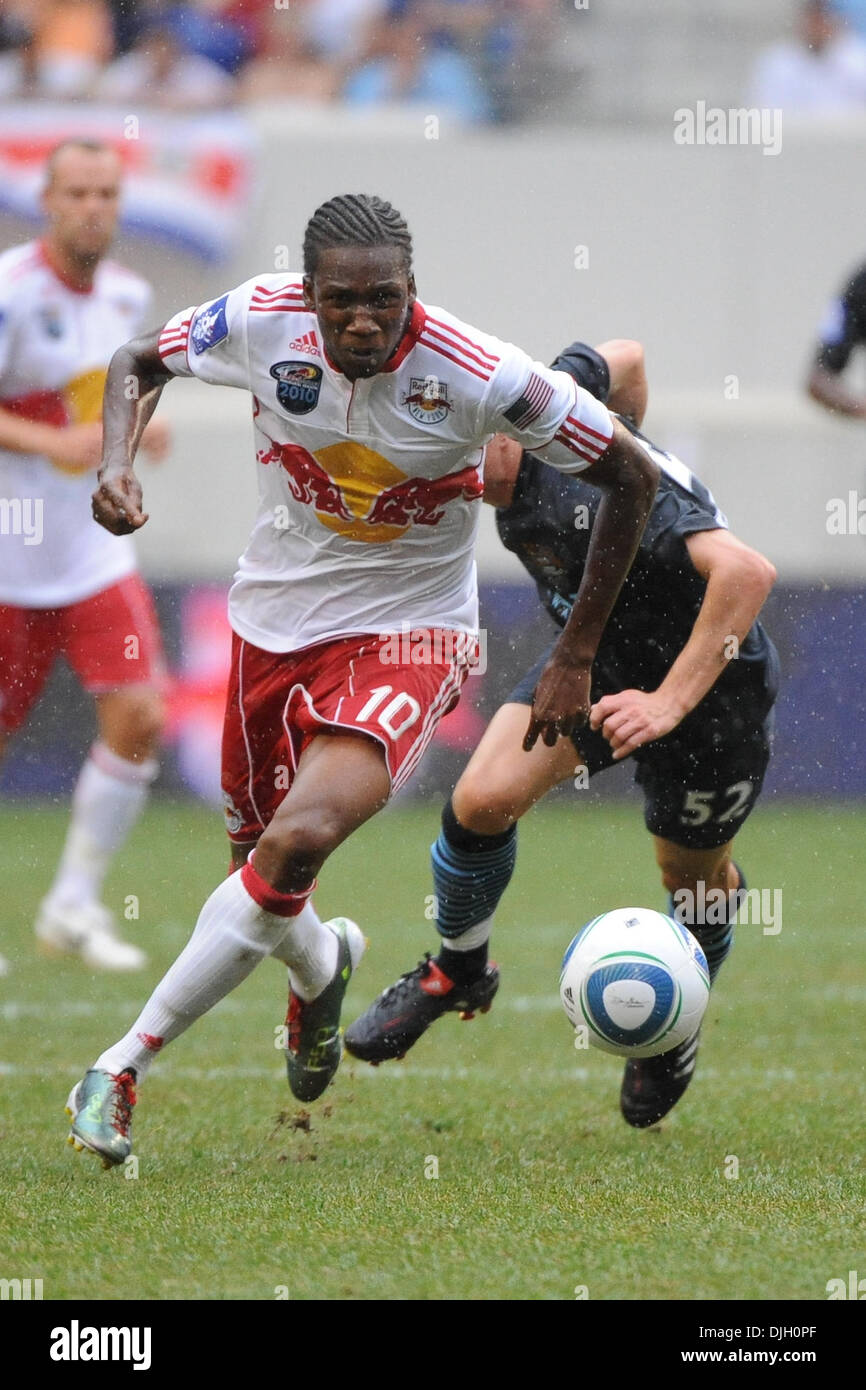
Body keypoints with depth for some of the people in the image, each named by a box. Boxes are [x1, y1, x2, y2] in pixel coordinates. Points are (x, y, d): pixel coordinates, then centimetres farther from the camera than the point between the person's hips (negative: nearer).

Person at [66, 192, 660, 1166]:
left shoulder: (478, 376, -24)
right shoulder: (259, 321, -16)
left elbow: (632, 476, -11)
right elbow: (139, 363, 6)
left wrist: (576, 659, -7)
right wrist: (116, 465, -16)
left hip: (406, 636, -4)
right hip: (272, 617, 4)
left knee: (298, 843, -26)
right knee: (259, 846, 13)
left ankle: (124, 1065, -17)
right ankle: (319, 966, 52)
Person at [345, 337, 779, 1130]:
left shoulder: (597, 493, -38)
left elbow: (746, 571, -46)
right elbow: (622, 360, 7)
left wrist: (669, 702, -45)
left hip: (709, 680, -6)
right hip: (599, 658, 7)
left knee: (692, 876, 13)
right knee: (483, 799, -13)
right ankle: (458, 971, 13)